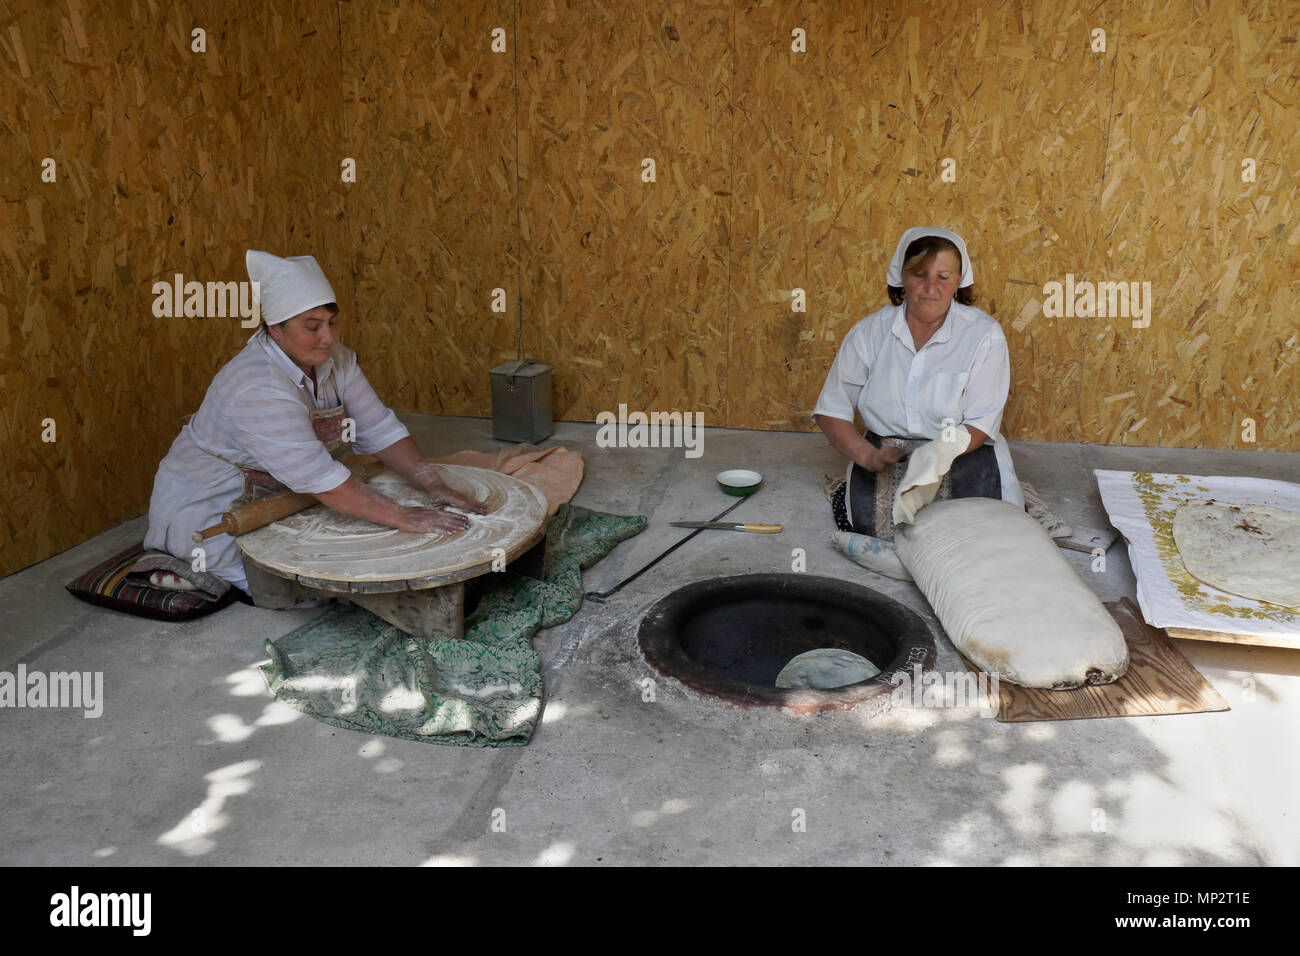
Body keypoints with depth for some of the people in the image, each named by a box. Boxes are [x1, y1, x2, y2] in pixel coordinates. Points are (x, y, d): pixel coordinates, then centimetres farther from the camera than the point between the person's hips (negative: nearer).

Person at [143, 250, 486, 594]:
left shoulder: (335, 360, -6)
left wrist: (433, 485, -20)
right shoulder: (258, 390, -32)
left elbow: (381, 430, -7)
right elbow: (320, 479, -38)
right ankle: (199, 569, 1)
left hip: (270, 500, 9)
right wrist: (403, 517, -38)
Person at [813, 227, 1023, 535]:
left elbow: (980, 424, -10)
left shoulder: (983, 334, -5)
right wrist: (870, 456, -18)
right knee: (870, 521, -24)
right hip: (887, 449, 1)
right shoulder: (869, 333, 1)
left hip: (964, 453, 0)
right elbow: (831, 410, -1)